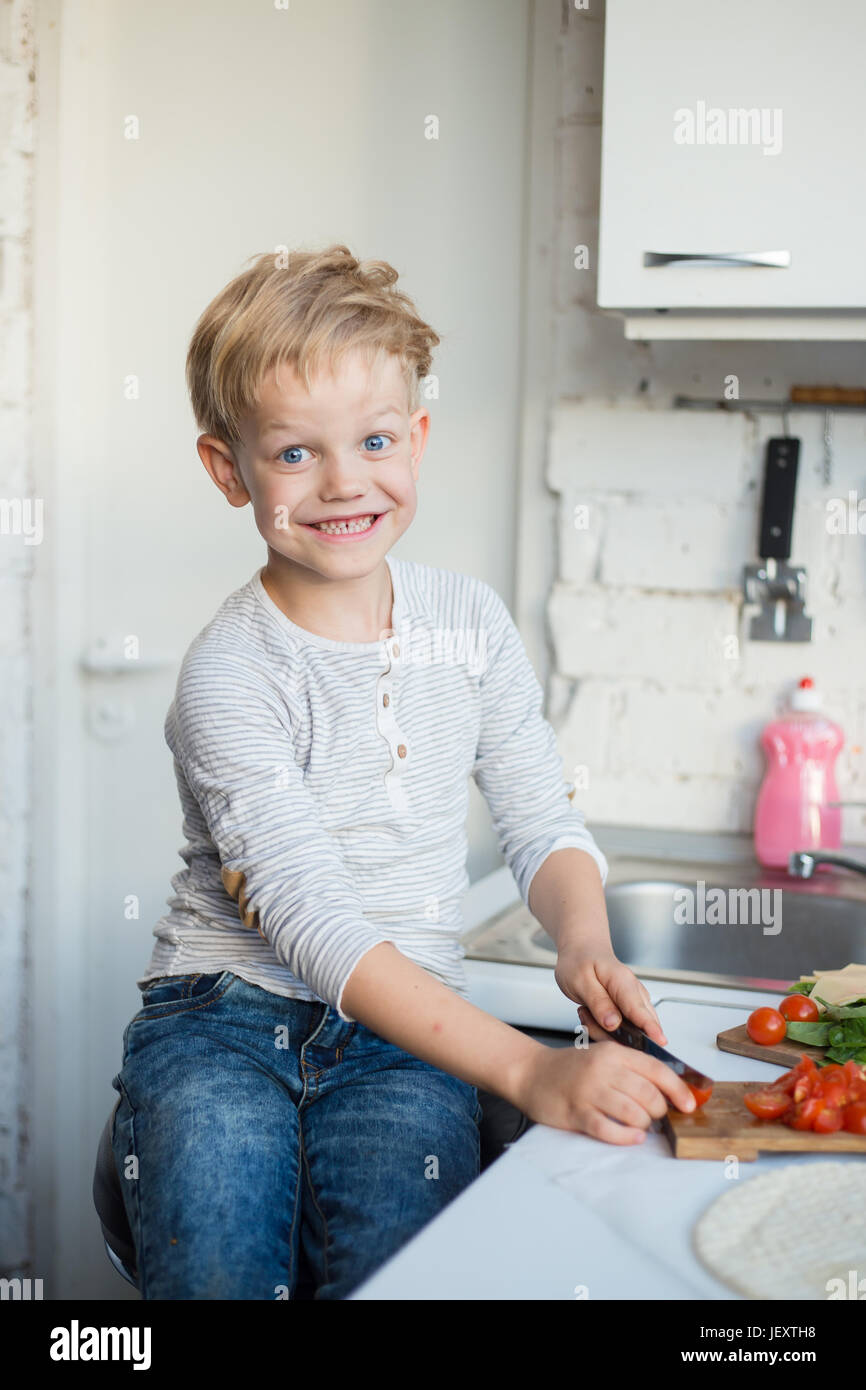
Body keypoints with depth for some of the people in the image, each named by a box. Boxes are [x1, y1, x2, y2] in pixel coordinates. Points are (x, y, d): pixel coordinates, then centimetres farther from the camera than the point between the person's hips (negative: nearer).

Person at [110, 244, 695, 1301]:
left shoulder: (470, 621, 2)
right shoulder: (229, 673, -14)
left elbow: (545, 823, 9)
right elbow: (316, 924, -24)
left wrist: (583, 944, -15)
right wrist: (526, 1069, -34)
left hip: (402, 1030, 3)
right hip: (221, 1015, -2)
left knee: (398, 1266, -24)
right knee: (217, 1277, -25)